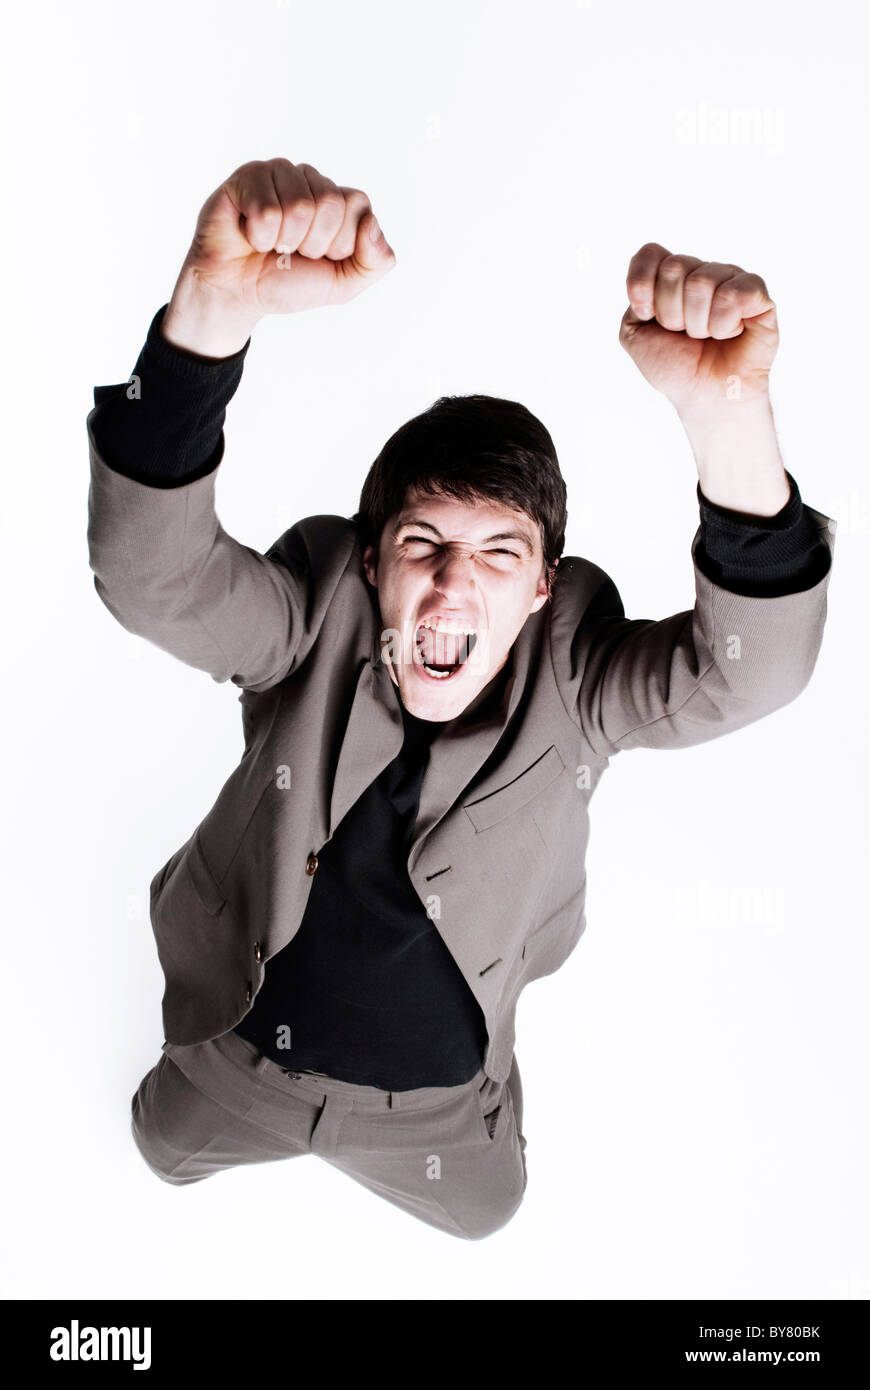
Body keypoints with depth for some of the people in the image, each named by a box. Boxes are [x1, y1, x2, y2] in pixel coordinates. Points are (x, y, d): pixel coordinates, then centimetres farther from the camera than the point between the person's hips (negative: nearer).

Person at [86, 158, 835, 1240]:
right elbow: (153, 574, -46)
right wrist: (212, 309, -65)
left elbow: (743, 672, -45)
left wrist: (729, 418, -65)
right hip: (243, 1057, 0)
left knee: (482, 1209, 30)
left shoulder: (570, 674, -27)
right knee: (167, 1152, 29)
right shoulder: (320, 616, -28)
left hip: (435, 1098, 1)